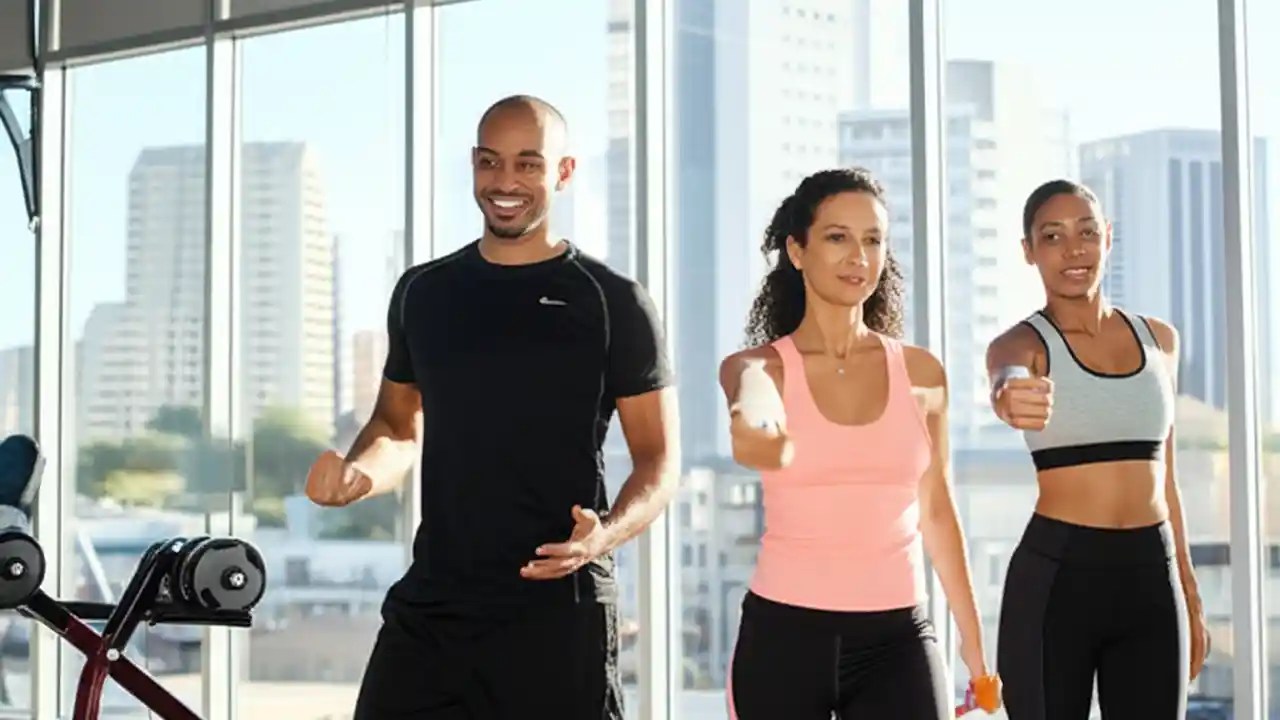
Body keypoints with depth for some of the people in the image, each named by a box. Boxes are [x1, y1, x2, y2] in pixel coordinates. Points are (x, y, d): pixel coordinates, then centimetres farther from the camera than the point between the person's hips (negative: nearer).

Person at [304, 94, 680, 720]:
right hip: (428, 604, 4)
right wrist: (357, 473, -2)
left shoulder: (611, 302, -1)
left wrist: (607, 532, -21)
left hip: (557, 608, -4)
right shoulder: (423, 292, 11)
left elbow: (658, 457, -1)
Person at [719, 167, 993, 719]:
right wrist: (760, 437, -53)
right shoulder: (760, 366, -3)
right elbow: (750, 401, -28)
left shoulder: (921, 373, 5)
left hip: (896, 638, 2)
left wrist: (972, 636, 20)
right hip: (782, 636, -1)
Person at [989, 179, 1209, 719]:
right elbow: (1009, 378, -30)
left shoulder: (1159, 339, 11)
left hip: (1151, 577, 4)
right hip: (1055, 577, -4)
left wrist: (1190, 592, 18)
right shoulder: (1023, 343, -3)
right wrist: (1010, 398, -54)